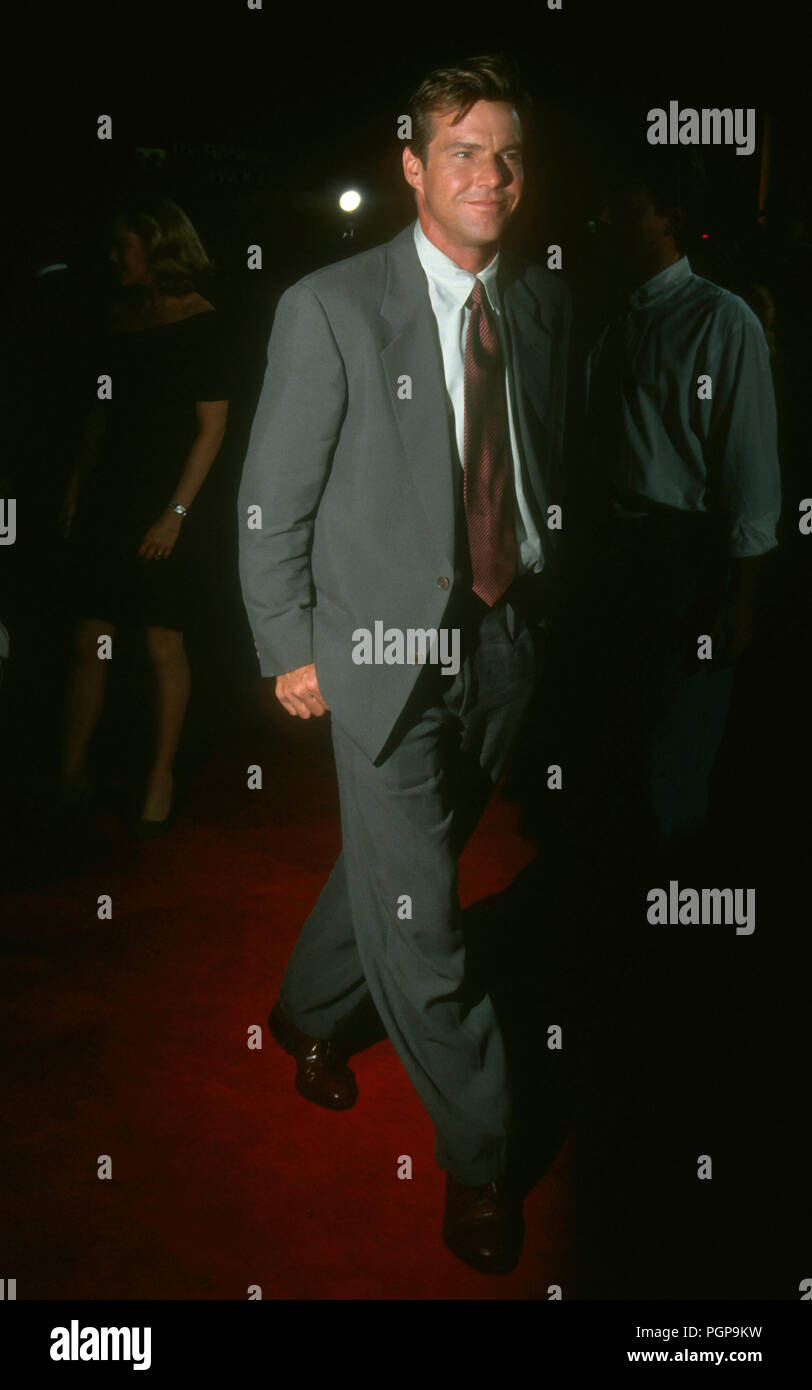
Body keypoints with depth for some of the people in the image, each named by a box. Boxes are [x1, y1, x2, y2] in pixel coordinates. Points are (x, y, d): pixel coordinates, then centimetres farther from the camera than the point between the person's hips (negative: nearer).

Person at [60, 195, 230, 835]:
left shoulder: (199, 323, -6)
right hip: (108, 496, 6)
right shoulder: (125, 318, 12)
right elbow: (105, 408, 16)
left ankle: (162, 780, 15)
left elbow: (212, 427, -9)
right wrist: (80, 481, 5)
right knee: (90, 640, 6)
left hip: (160, 506, -6)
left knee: (164, 643, 2)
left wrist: (176, 512, -14)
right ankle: (72, 772, 16)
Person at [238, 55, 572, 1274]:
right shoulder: (331, 309, -11)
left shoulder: (543, 303, 4)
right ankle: (480, 1159, 17)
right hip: (387, 649, -4)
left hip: (505, 640, 5)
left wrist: (540, 593, 9)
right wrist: (289, 653, -5)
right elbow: (273, 501, -6)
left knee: (394, 862, 19)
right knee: (417, 915, -1)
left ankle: (310, 1013, 47)